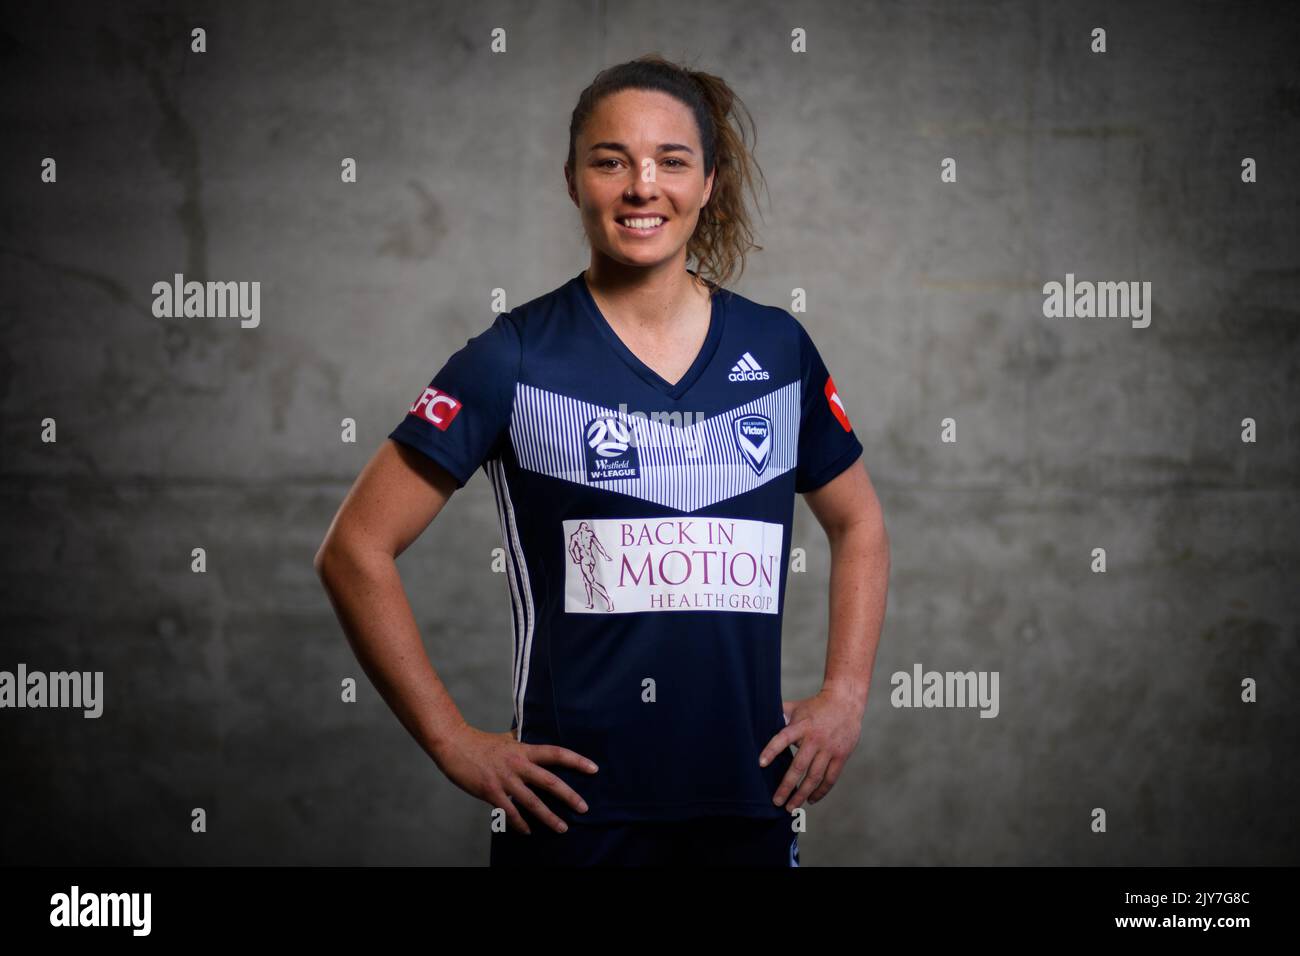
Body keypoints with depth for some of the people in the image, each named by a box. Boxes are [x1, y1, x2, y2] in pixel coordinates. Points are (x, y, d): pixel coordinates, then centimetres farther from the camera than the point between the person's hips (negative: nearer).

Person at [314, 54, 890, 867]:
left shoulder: (777, 349, 5)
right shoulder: (516, 359, -4)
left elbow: (859, 525, 19)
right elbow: (357, 549, -4)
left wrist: (845, 698, 6)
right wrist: (453, 741, -8)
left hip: (749, 803, 3)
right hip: (578, 808, -3)